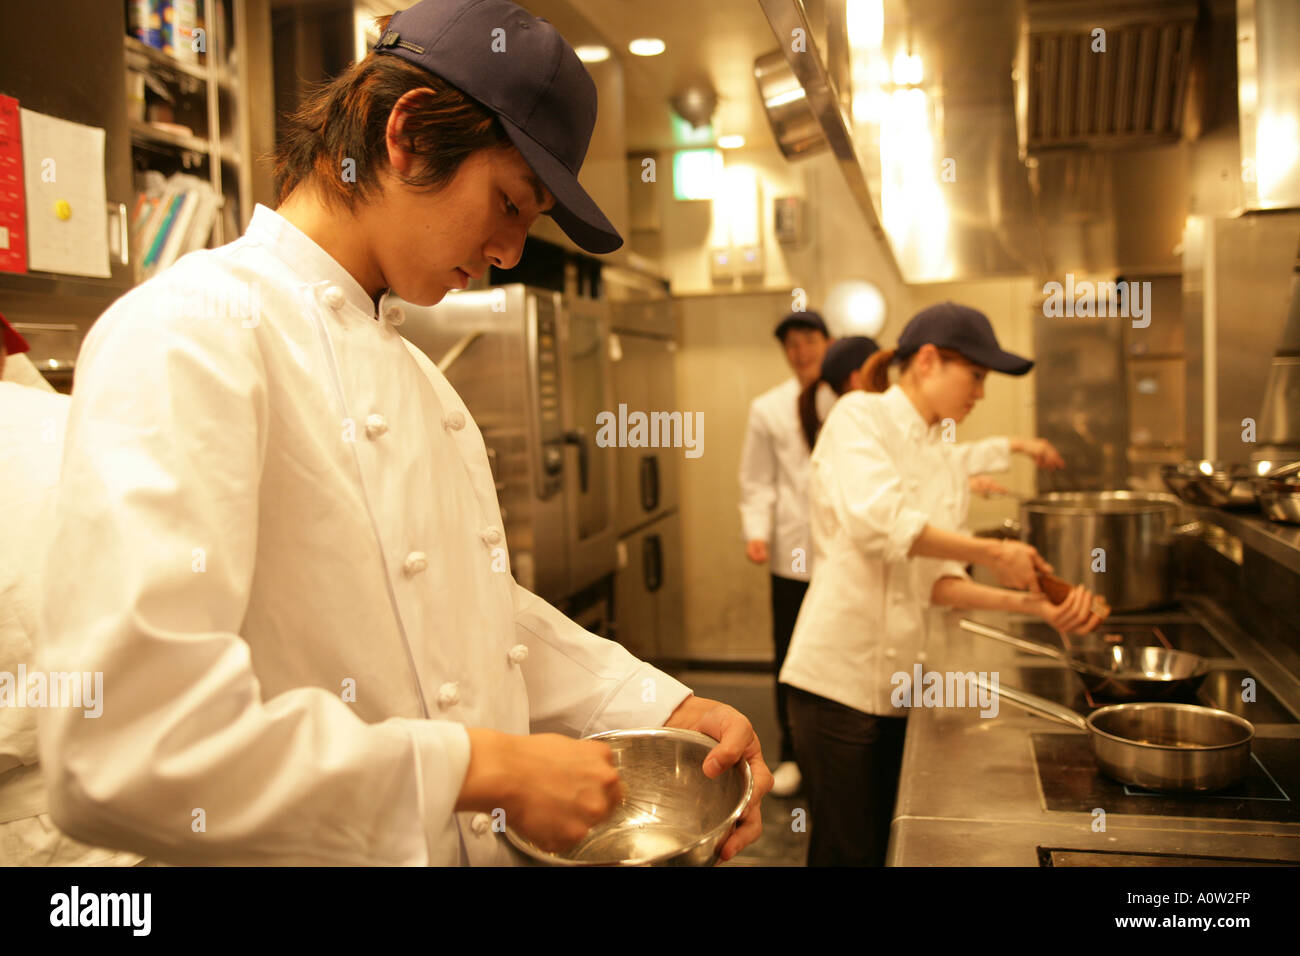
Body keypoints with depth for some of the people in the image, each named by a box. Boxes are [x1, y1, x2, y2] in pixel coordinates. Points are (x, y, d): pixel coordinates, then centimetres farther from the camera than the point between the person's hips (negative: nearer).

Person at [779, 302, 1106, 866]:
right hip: (839, 677, -8)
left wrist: (1030, 602, -5)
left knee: (878, 844, 16)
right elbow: (875, 520, -27)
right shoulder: (860, 416, -8)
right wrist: (992, 552, -20)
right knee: (848, 851, 0)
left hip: (896, 684, 8)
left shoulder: (946, 462, 14)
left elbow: (938, 582, 9)